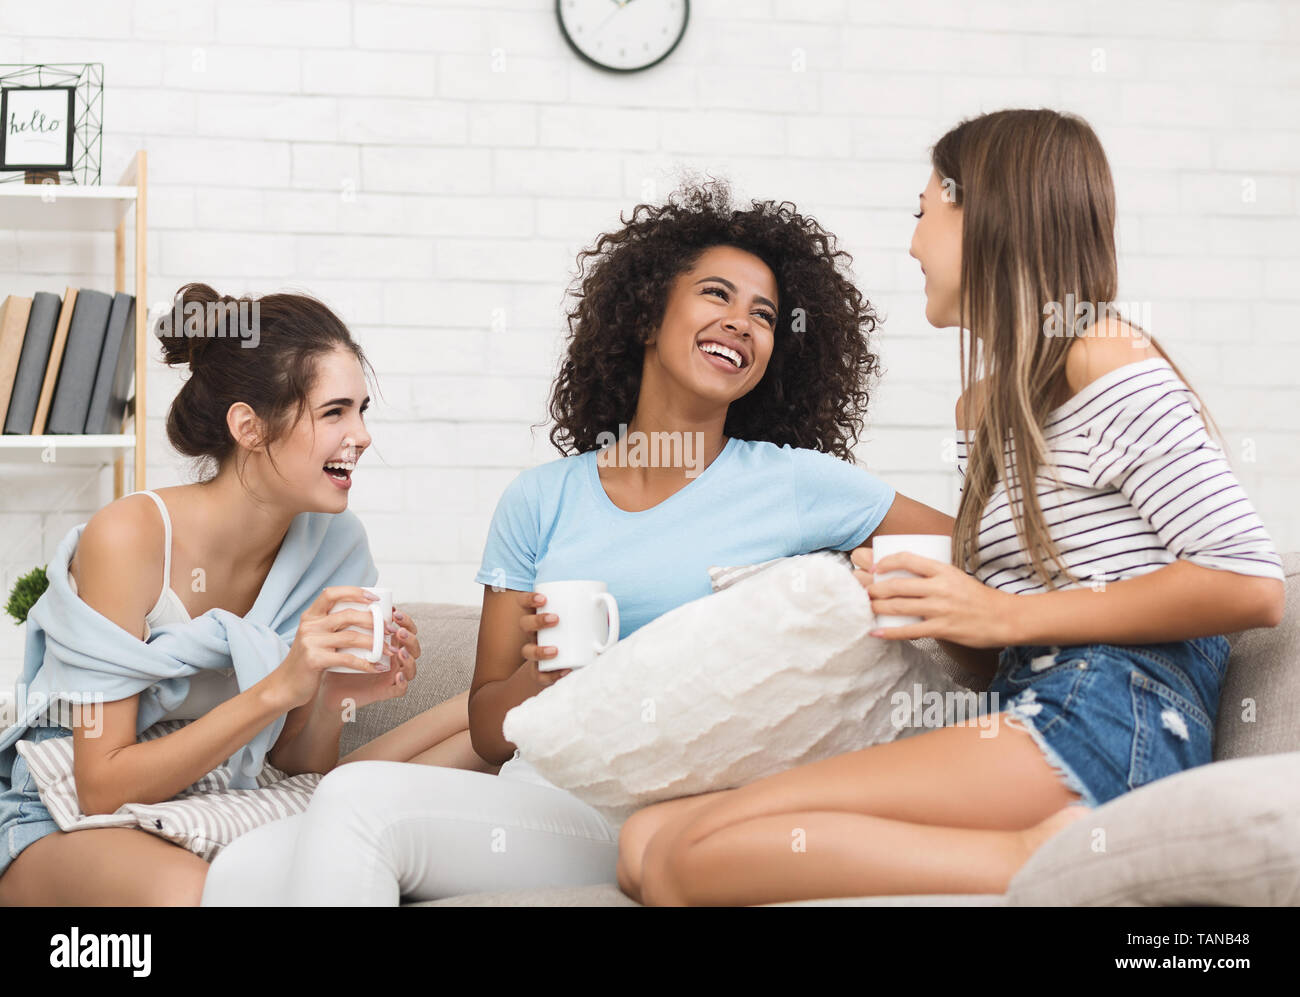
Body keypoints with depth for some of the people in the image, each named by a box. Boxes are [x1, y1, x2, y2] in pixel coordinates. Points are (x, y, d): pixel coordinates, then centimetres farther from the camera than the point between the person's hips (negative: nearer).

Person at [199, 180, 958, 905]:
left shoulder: (795, 484, 9)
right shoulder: (542, 501, 16)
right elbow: (488, 731, 15)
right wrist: (539, 675, -7)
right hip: (529, 795, 3)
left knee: (361, 799, -26)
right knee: (247, 872, -23)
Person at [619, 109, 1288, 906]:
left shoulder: (1106, 361, -1)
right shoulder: (985, 404, 26)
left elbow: (1252, 586, -12)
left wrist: (1007, 615, -8)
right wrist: (916, 608, 2)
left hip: (1111, 721, -9)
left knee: (688, 852, -23)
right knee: (647, 841, -8)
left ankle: (1038, 859, -22)